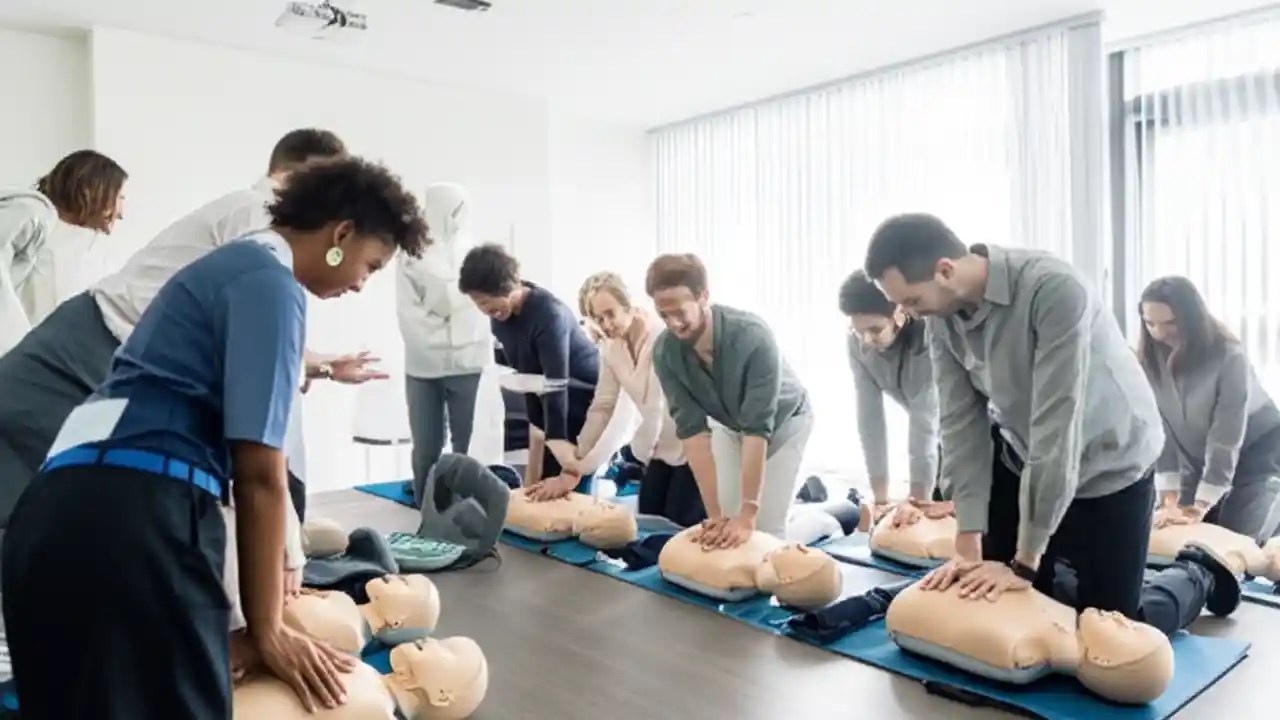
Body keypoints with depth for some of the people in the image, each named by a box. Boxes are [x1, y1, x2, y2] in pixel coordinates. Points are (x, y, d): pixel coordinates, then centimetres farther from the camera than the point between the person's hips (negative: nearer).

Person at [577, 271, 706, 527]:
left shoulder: (662, 337, -25)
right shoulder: (609, 345, -1)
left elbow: (656, 408, -25)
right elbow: (602, 406, 0)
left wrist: (639, 451, -14)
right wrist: (575, 458, -5)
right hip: (661, 445, 7)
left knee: (681, 528, -6)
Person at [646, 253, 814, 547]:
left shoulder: (753, 337, -40)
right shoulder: (665, 352, -27)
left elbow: (758, 427, -39)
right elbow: (692, 429, -27)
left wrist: (747, 515, -40)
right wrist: (714, 514, -31)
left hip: (783, 421, -4)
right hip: (728, 425, 4)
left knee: (766, 526, -12)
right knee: (724, 520, -3)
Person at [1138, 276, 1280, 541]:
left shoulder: (1229, 357, -29)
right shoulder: (1149, 358, -16)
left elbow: (1226, 435, -28)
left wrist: (1203, 503, -31)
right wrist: (1169, 494, -22)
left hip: (1257, 447, -4)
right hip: (1197, 454, 4)